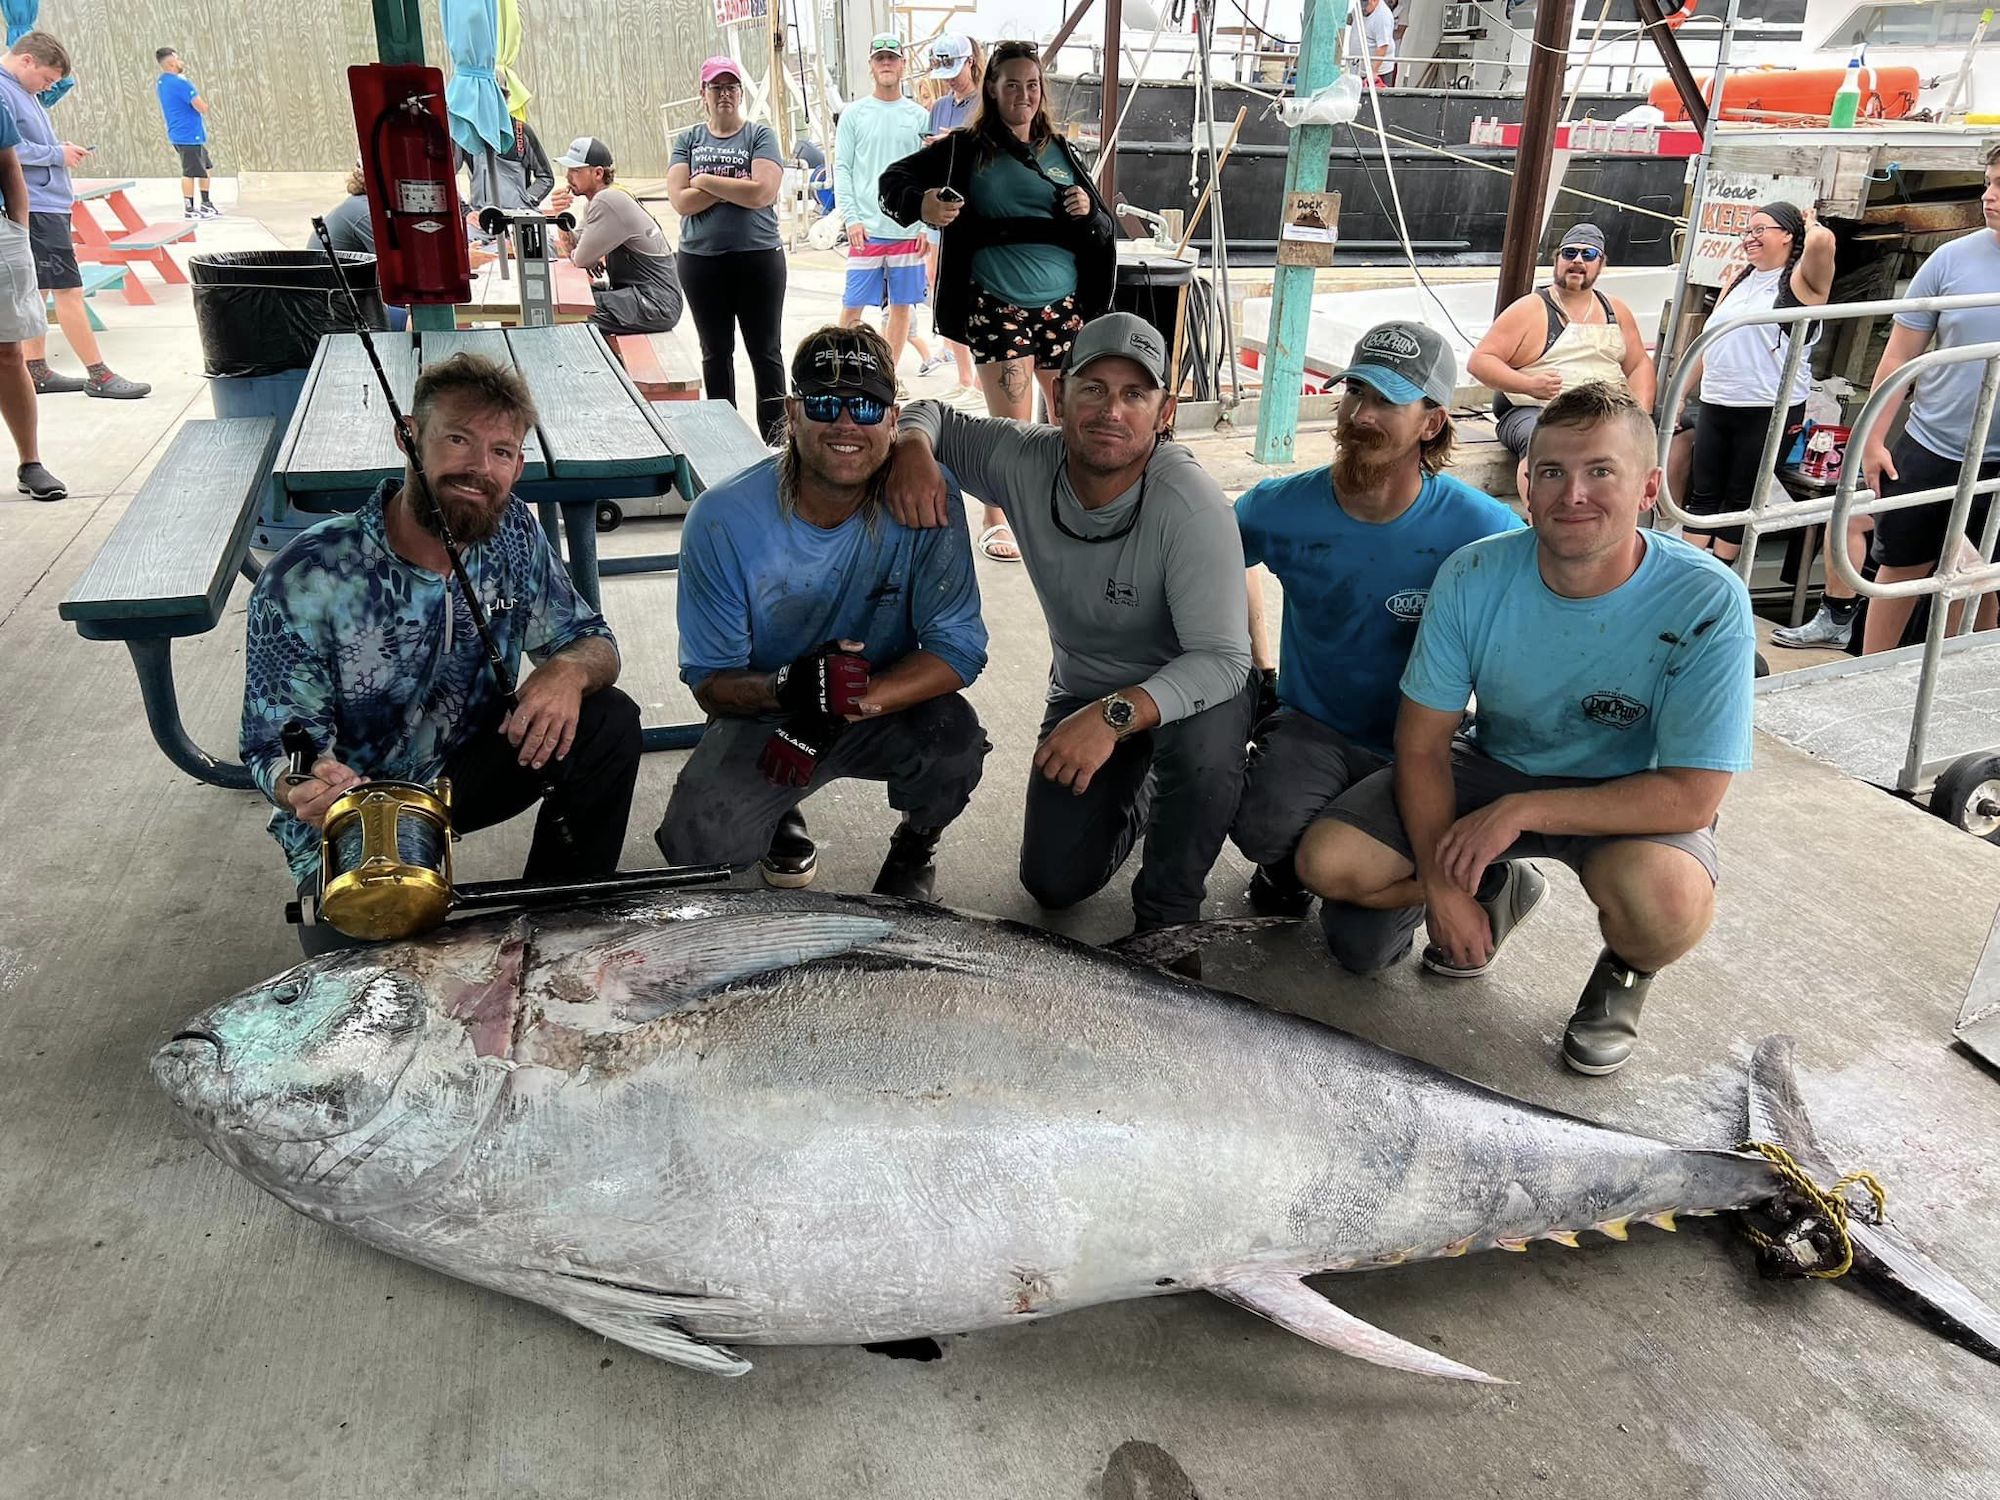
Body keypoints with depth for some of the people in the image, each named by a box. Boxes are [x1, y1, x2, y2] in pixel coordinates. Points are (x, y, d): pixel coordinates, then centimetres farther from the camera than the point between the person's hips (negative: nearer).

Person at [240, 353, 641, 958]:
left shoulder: (512, 532, -11)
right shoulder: (305, 579, -24)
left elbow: (593, 642, -2)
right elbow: (276, 746, -18)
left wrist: (568, 669, -29)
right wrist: (302, 789, -44)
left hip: (467, 766, 5)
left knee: (609, 721, -17)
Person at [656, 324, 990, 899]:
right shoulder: (722, 519, -18)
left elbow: (959, 646, -18)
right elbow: (709, 683, -13)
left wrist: (851, 704, -34)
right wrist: (787, 688, -37)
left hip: (890, 707, 0)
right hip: (764, 718, 0)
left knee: (954, 739, -32)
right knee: (697, 841, -23)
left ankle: (916, 843, 6)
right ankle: (780, 816, 17)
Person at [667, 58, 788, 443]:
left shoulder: (761, 135, 0)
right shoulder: (687, 140, 8)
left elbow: (762, 193, -16)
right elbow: (680, 201, -5)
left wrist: (706, 181, -8)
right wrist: (734, 187, -11)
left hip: (758, 258, -3)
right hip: (701, 261, 3)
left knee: (765, 351, 2)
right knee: (715, 352, 12)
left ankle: (776, 436, 9)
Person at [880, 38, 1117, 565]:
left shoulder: (1059, 151, 13)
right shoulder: (966, 148, 3)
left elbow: (1105, 227, 17)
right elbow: (893, 181, 3)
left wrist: (1089, 214, -7)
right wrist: (920, 204, -18)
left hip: (1064, 306, 4)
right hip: (997, 307, -4)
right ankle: (996, 519, 17)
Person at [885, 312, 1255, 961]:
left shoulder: (1191, 506, -32)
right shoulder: (1025, 462, -18)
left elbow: (1222, 658, -36)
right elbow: (934, 414, 0)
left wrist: (1117, 714, -49)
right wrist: (912, 450, -24)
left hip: (1188, 686, -4)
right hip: (1083, 689, 4)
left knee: (1205, 740, -40)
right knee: (1055, 882, 1)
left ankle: (1167, 914, -12)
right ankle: (1138, 792, 34)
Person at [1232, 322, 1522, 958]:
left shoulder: (1483, 531, -15)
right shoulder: (1282, 507, -9)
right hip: (1311, 728, 2)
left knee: (1362, 943, -15)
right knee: (1264, 826, -32)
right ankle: (1289, 863, 8)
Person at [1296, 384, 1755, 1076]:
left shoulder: (1706, 603, -26)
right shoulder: (1473, 577, -18)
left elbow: (1691, 797, -25)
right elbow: (1422, 740, -11)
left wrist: (1520, 810, -27)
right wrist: (1442, 883, -18)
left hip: (1629, 798, -3)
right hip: (1493, 764, 4)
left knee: (1666, 902, -38)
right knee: (1326, 862, -13)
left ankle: (1627, 969, 4)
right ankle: (1497, 889, 19)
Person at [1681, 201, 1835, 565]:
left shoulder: (1799, 281, -5)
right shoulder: (1740, 282, 16)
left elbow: (1822, 240, -28)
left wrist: (1810, 225, -5)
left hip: (1769, 412, -6)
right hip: (1715, 407, 7)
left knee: (1742, 500, 4)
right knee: (1703, 494, 6)